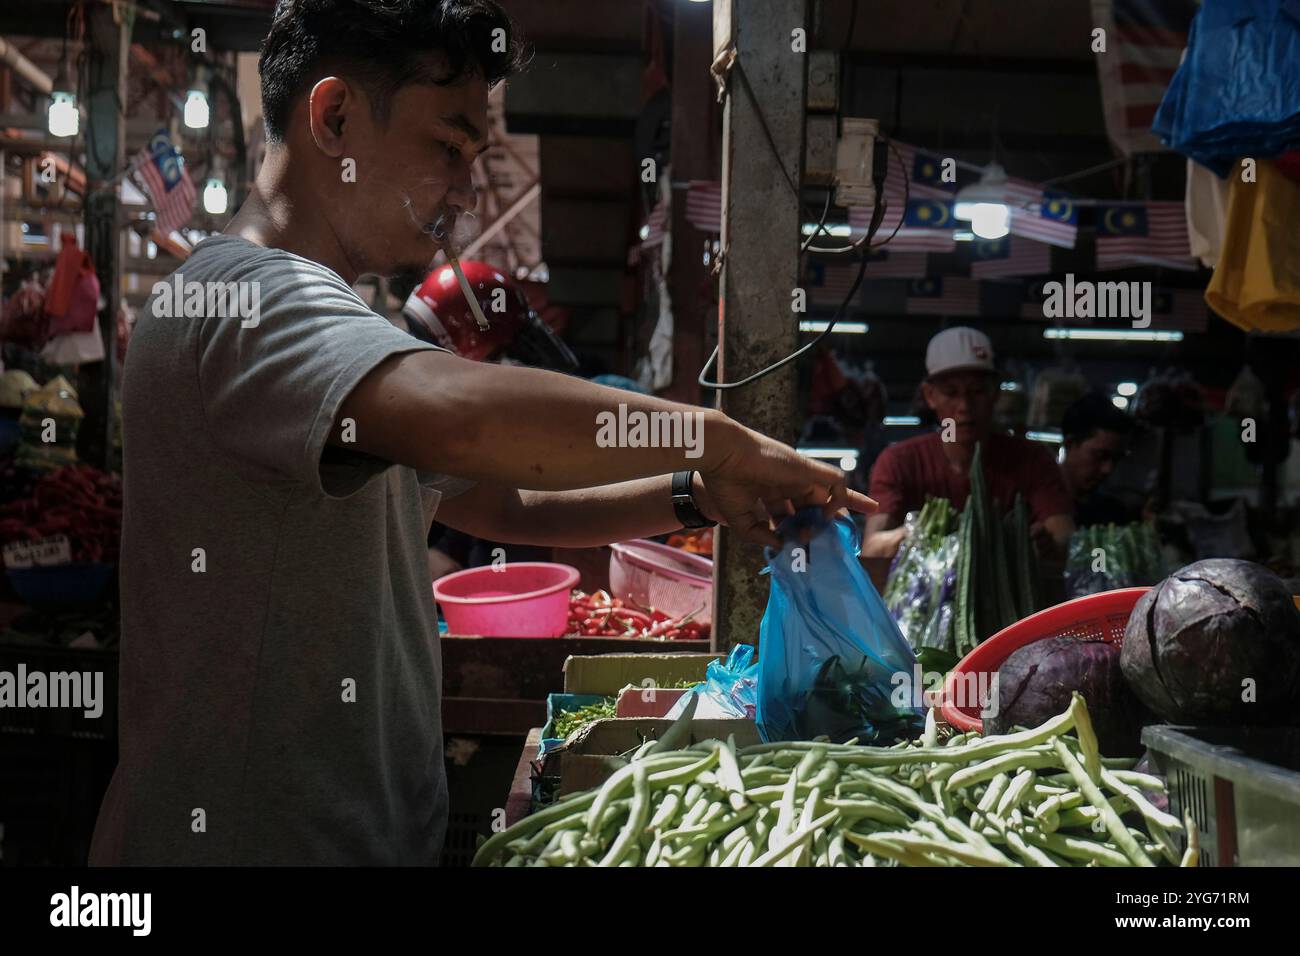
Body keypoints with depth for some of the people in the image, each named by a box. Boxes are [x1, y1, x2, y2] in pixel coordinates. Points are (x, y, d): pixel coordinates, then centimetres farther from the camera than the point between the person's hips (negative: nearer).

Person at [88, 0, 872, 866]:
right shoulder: (252, 292, -19)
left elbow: (508, 503, 15)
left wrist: (694, 496, 2)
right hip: (246, 835, -9)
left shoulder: (332, 339, 15)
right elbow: (465, 413, -39)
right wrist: (719, 443, -25)